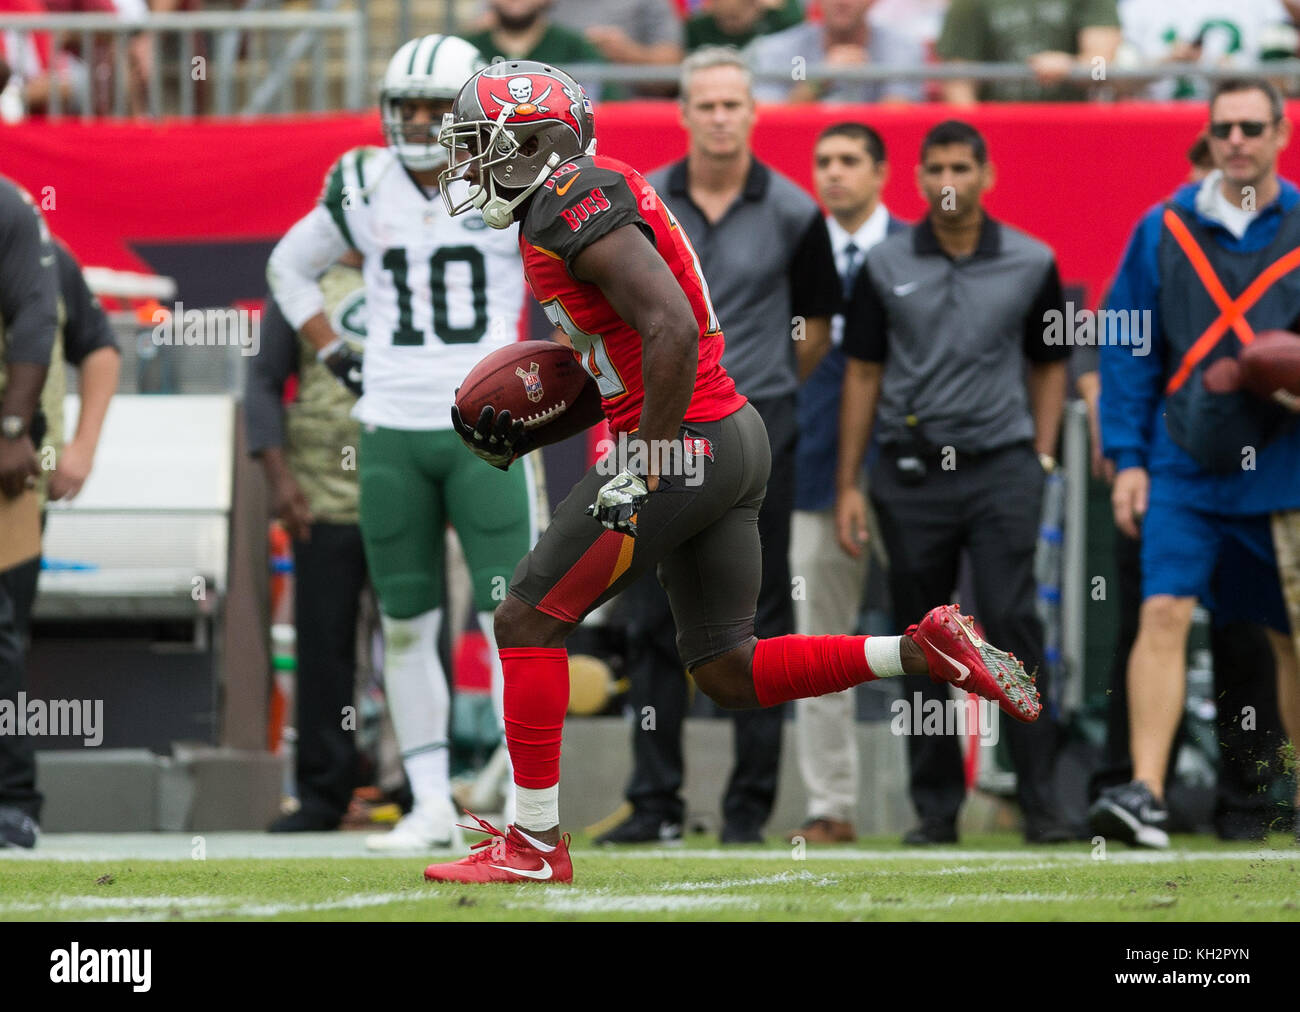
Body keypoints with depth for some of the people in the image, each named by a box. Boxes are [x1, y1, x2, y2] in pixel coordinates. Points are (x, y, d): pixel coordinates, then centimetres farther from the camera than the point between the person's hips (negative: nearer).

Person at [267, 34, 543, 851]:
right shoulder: (363, 187, 5)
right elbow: (290, 268, 21)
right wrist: (340, 360, 12)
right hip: (391, 431, 3)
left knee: (512, 619, -7)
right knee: (406, 624, 5)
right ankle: (432, 807, 13)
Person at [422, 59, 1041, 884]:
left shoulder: (576, 205, -15)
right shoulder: (592, 198, 17)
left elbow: (671, 330, -25)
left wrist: (645, 467, -22)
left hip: (683, 447, -10)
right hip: (734, 436, 10)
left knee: (529, 622, -2)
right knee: (726, 672, 13)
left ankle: (535, 844, 3)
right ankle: (924, 652, 6)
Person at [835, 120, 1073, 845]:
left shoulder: (1031, 263, 4)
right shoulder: (887, 266, 5)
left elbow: (1049, 365, 14)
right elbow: (863, 374, 10)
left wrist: (1041, 460, 5)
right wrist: (848, 485, 7)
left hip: (1001, 466, -1)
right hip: (911, 474, 1)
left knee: (1014, 623, -11)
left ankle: (1040, 799, -7)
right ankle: (937, 806, 11)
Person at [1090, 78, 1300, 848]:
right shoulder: (1165, 229, 4)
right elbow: (1126, 346, 5)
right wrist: (1127, 457, 0)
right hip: (1183, 467, 0)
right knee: (1164, 613, -16)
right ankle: (1146, 793, -21)